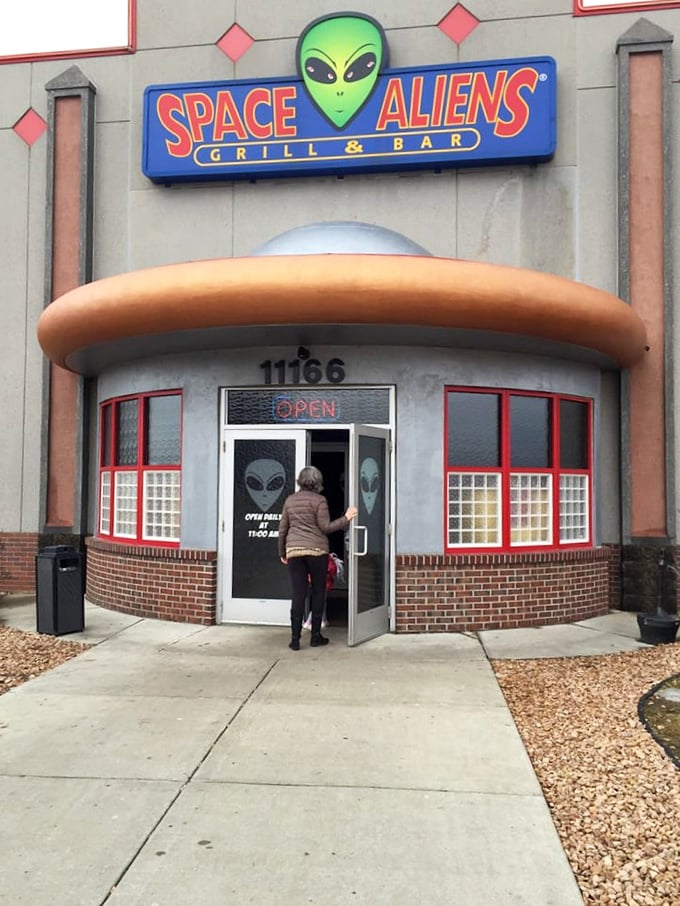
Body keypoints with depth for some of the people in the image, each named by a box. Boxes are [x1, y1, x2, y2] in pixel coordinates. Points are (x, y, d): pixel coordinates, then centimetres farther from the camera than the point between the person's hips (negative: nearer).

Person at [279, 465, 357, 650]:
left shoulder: (290, 500, 9)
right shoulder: (319, 500, -5)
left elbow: (282, 529, 12)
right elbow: (325, 527, -7)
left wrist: (282, 552, 21)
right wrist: (346, 518, 0)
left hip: (294, 551, 3)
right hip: (316, 550, -3)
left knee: (297, 595, 3)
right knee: (318, 593, 9)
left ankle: (295, 639, 2)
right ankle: (315, 636, 14)